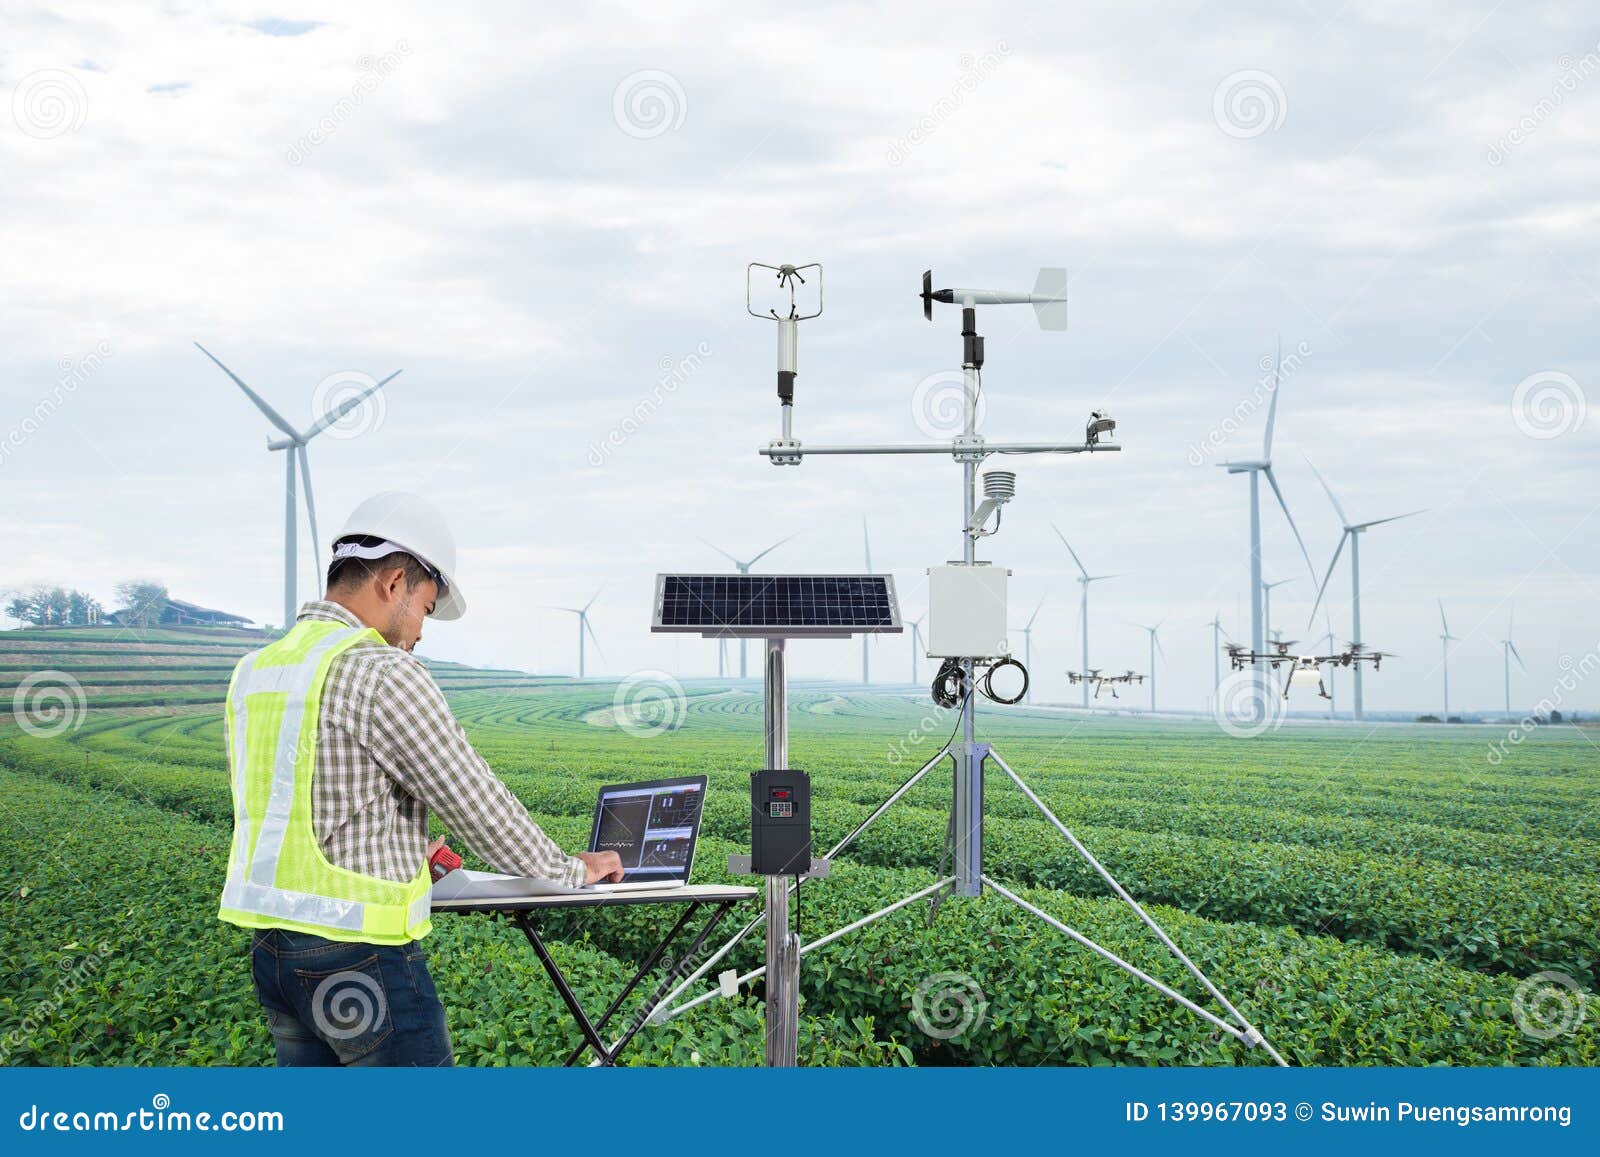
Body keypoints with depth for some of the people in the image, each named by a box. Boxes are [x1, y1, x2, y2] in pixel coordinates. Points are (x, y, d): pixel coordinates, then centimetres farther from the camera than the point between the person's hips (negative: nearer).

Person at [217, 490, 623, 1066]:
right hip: (361, 955, -8)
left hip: (272, 949, 8)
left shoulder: (252, 672, 10)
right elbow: (479, 805, -11)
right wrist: (573, 869, 4)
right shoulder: (382, 676, -16)